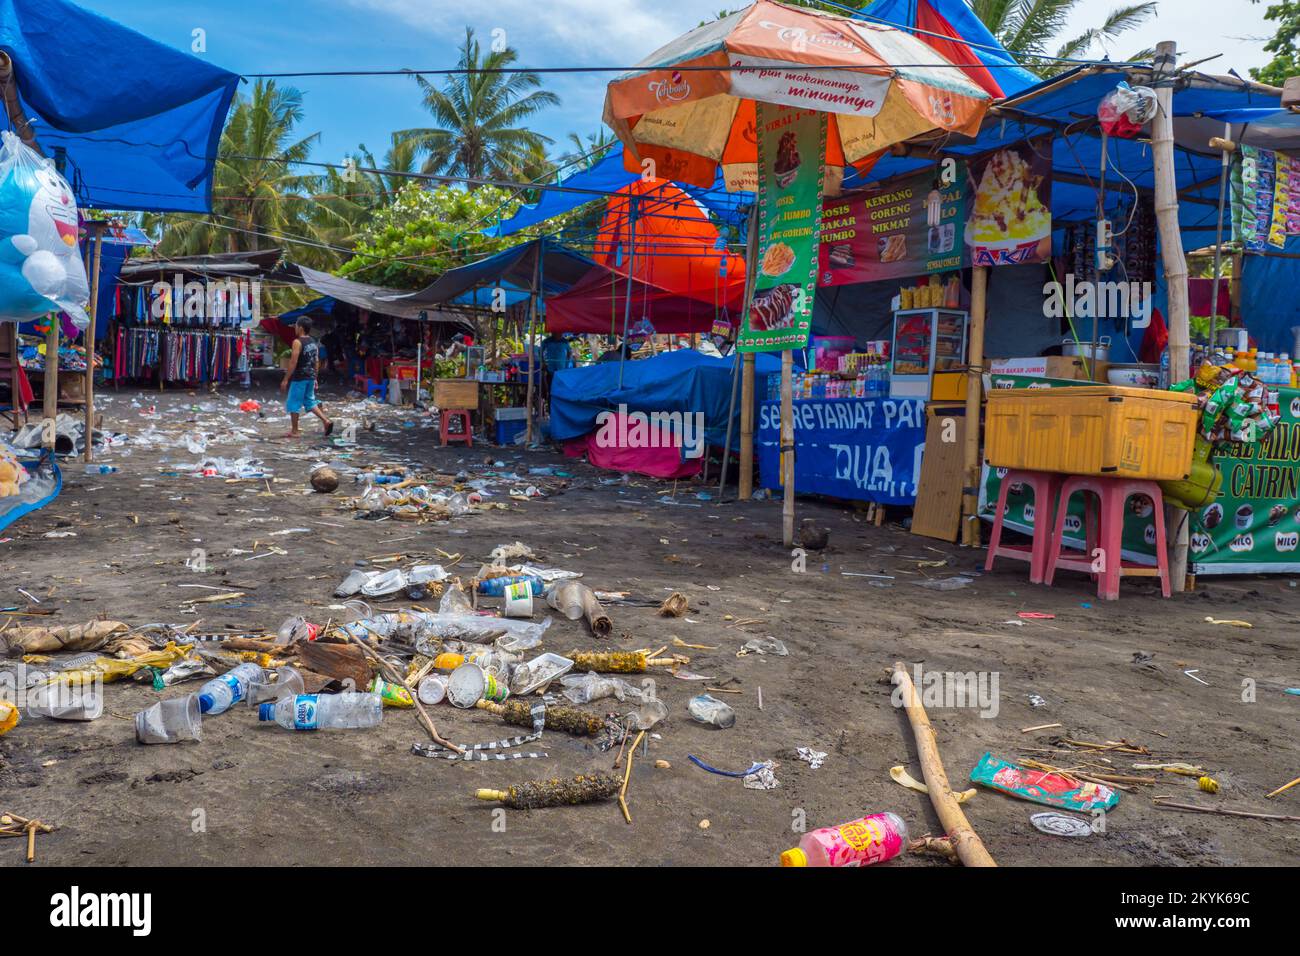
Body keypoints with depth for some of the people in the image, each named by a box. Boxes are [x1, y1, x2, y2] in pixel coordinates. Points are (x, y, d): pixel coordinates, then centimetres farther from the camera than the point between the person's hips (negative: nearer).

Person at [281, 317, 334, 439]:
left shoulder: (298, 342, -14)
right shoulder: (313, 342, 9)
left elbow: (293, 362, -18)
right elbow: (317, 361, 14)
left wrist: (285, 380, -14)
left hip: (299, 378, -8)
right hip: (310, 377, 8)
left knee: (293, 403, 3)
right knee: (310, 401, 17)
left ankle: (294, 431, 7)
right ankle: (326, 421, 2)